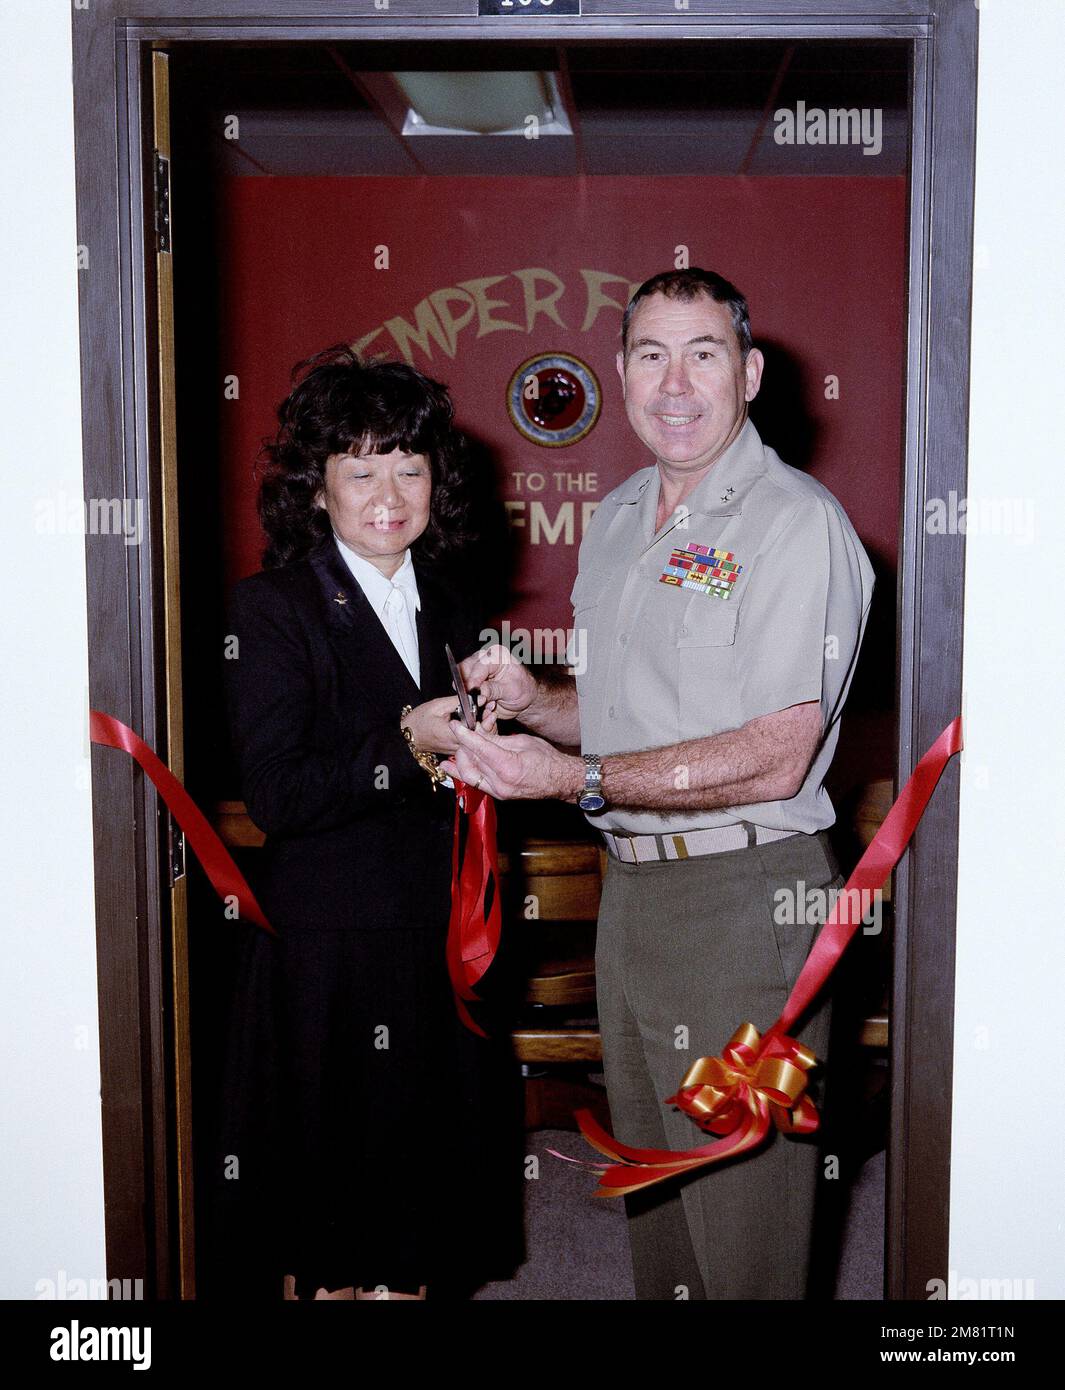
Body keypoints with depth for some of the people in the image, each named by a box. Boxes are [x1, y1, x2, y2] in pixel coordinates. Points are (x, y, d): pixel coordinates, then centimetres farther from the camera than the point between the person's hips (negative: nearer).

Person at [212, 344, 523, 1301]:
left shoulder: (449, 608, 10)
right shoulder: (273, 609, -9)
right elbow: (275, 793, -18)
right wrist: (406, 747, -22)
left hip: (440, 939, 6)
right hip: (328, 945, -6)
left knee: (426, 1161, 15)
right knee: (328, 1176, 7)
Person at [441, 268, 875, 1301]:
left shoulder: (797, 523, -13)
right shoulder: (613, 520, 12)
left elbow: (775, 757, -20)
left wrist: (575, 778, -24)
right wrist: (534, 702, 1)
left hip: (744, 899, -7)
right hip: (629, 888, 8)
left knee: (742, 1228, 5)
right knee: (650, 1195, 21)